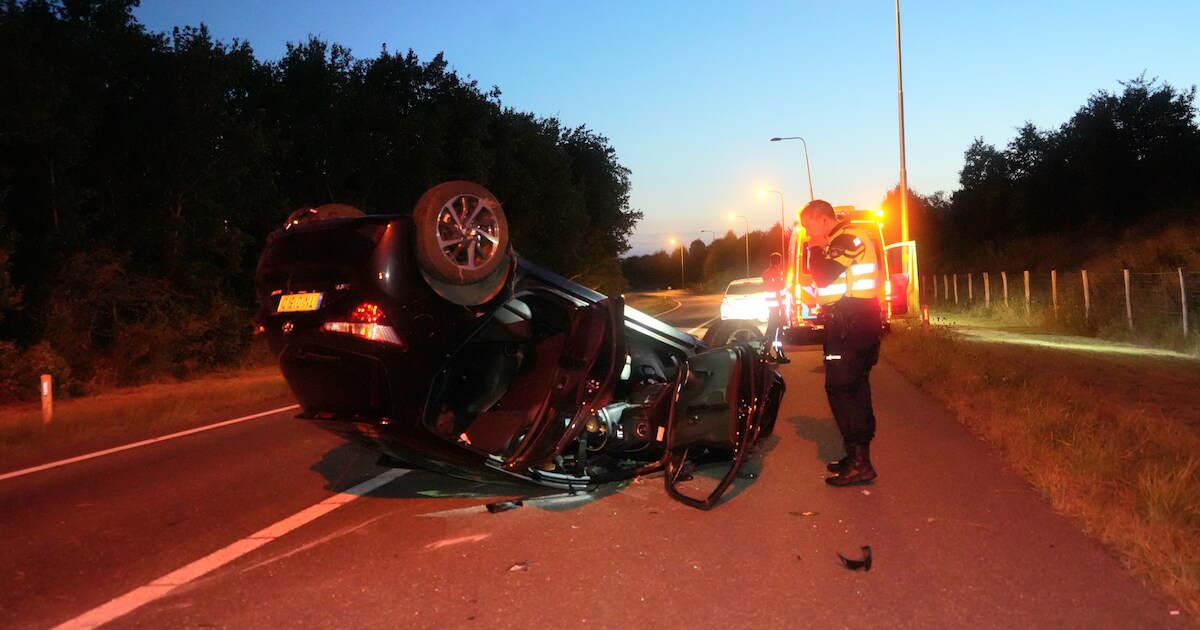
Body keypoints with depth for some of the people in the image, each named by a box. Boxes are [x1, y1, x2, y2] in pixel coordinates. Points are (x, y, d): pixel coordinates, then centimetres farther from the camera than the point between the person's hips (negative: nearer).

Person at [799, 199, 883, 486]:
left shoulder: (848, 238, -12)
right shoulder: (841, 239, 20)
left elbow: (823, 277, -18)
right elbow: (828, 280, 21)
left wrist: (816, 249, -5)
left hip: (850, 325, -11)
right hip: (857, 322, 11)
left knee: (840, 389, -11)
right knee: (855, 388, 14)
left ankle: (859, 464, -10)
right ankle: (859, 456, 22)